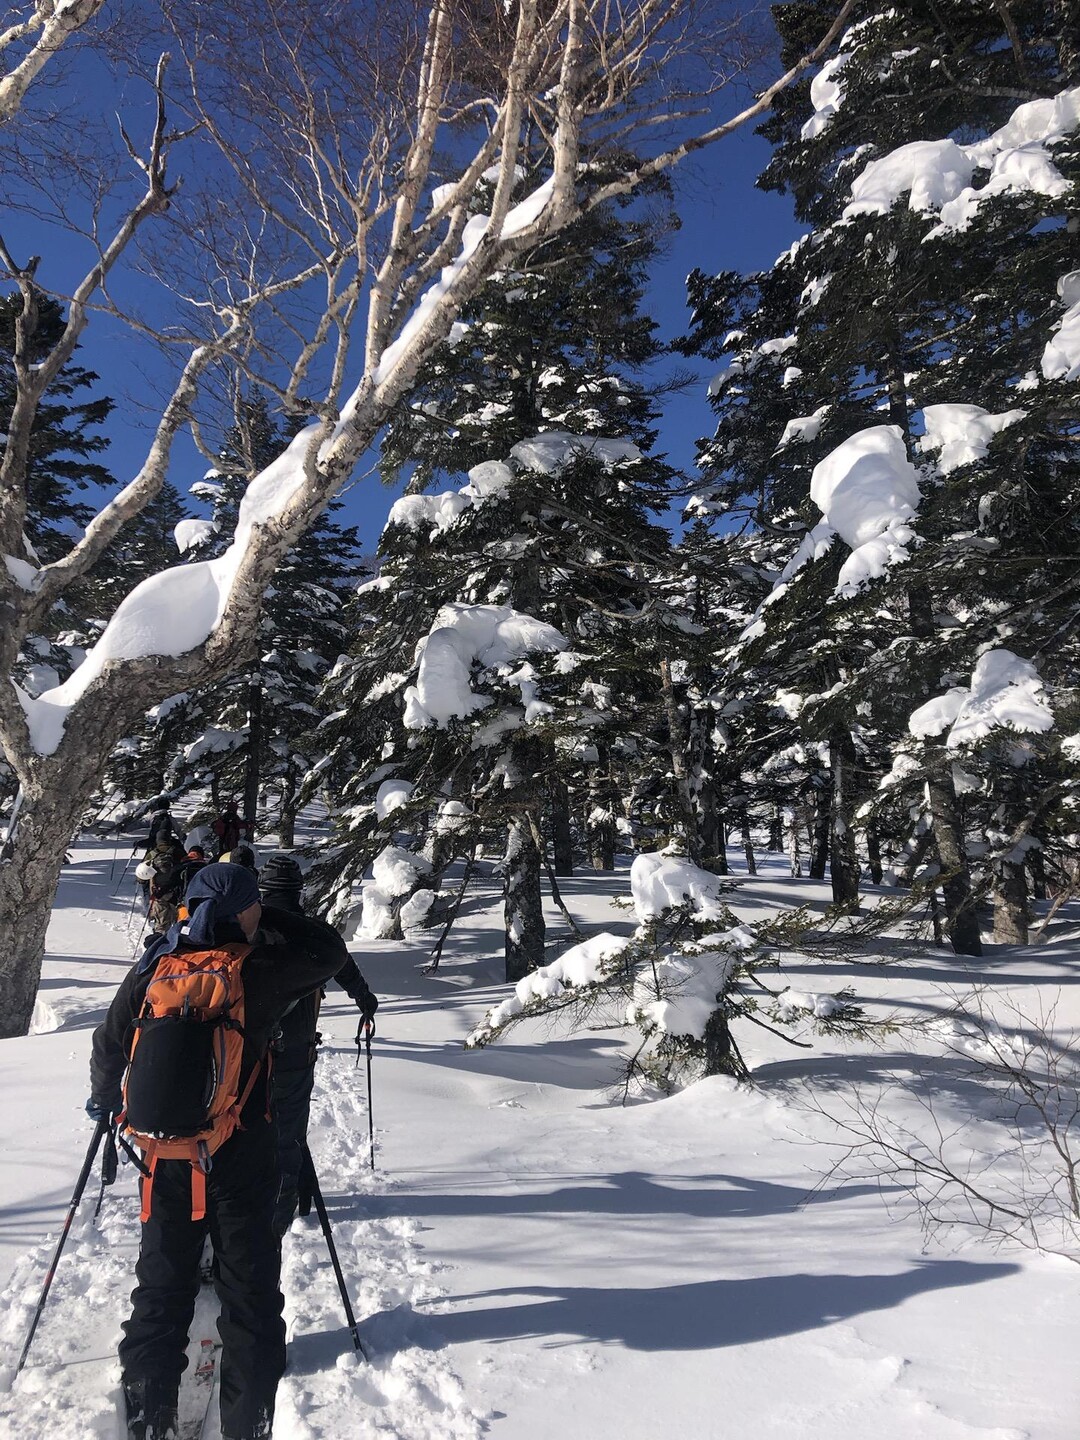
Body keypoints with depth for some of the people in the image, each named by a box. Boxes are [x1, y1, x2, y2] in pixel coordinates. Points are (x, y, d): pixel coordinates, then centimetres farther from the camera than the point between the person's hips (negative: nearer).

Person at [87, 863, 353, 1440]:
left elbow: (109, 1047, 9)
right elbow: (331, 949, -5)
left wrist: (104, 1100, 28)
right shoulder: (259, 975, -18)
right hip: (242, 1159, -3)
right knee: (249, 1287, 12)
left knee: (161, 1285, 19)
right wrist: (266, 920, 0)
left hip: (166, 1156, 3)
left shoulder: (149, 973, -6)